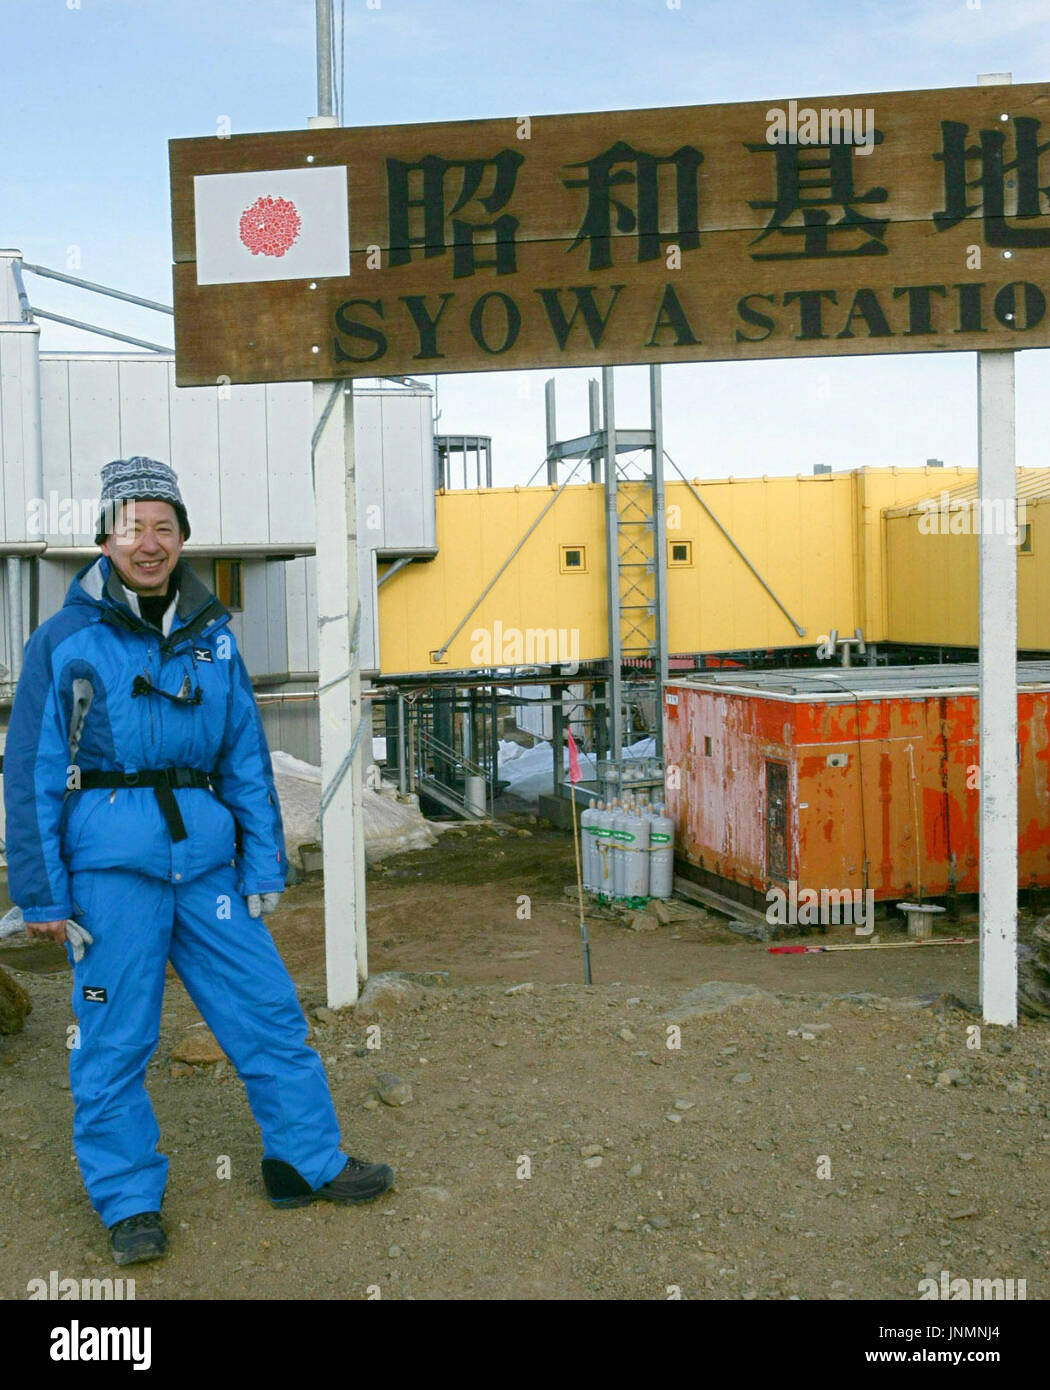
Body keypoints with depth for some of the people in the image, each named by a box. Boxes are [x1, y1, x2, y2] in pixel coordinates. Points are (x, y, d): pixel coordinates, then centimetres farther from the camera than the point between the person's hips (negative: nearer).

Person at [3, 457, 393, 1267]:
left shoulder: (213, 636, 10)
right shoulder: (66, 640, 0)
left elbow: (248, 757, 12)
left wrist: (264, 862, 8)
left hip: (205, 850, 4)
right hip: (110, 856, -3)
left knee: (267, 1010, 8)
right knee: (116, 1036, 4)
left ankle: (308, 1162, 25)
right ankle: (130, 1201, 22)